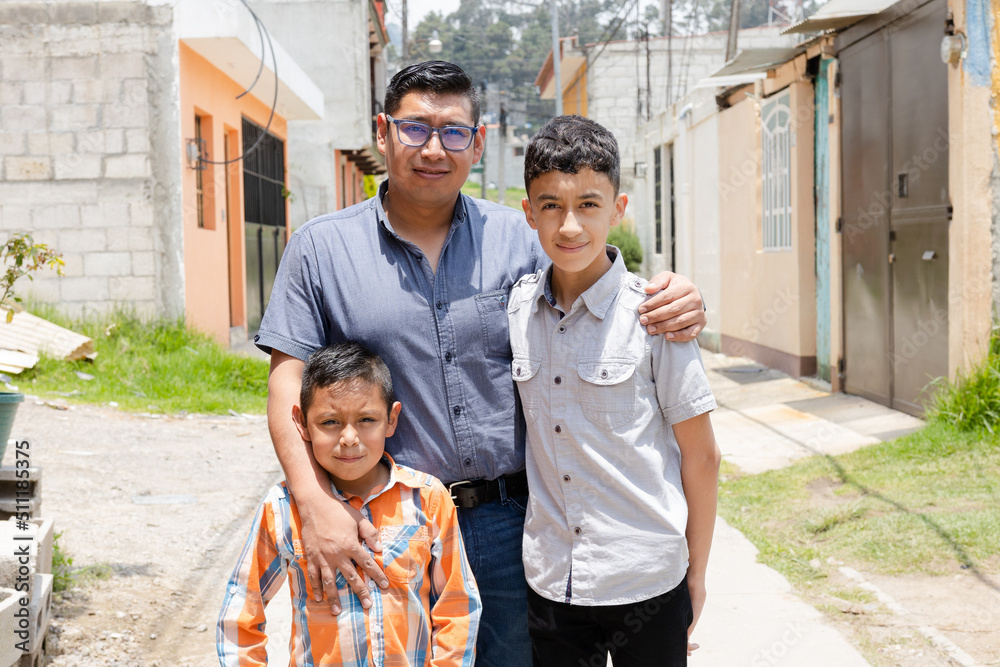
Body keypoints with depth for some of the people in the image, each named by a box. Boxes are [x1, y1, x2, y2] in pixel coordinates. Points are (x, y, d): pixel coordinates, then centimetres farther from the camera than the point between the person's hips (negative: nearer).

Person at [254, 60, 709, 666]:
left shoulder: (520, 239, 5)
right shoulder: (320, 248, 1)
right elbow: (290, 383, -3)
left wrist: (675, 305, -13)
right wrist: (316, 501, -17)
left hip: (509, 524, 2)